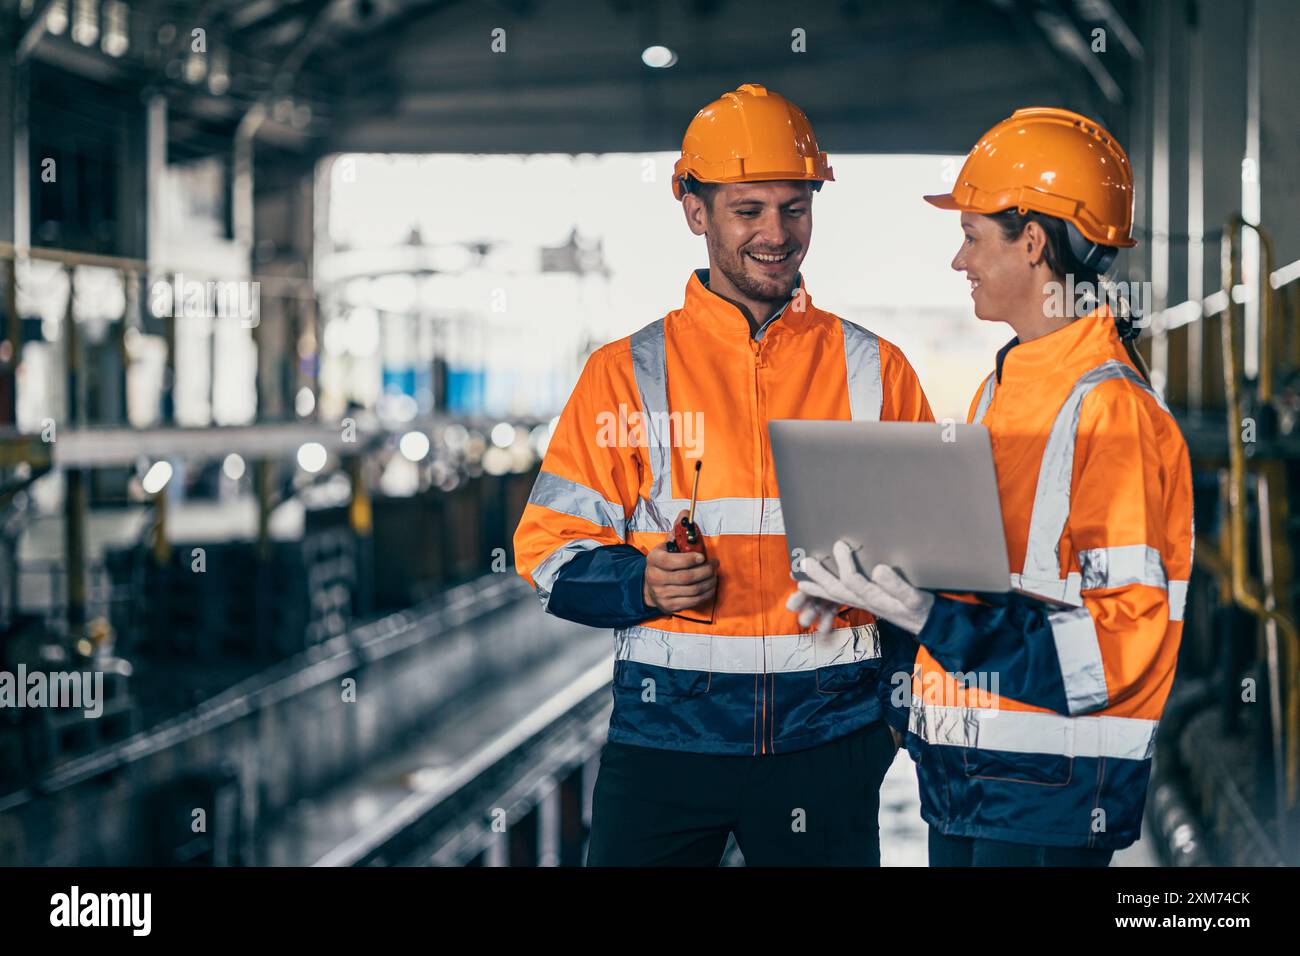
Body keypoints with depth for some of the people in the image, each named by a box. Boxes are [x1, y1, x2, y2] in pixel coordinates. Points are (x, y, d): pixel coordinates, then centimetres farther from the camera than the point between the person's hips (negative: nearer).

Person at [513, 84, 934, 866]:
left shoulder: (874, 369, 7)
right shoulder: (628, 374, 4)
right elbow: (550, 552, 2)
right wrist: (639, 582, -16)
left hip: (827, 737, 1)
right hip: (668, 734, -1)